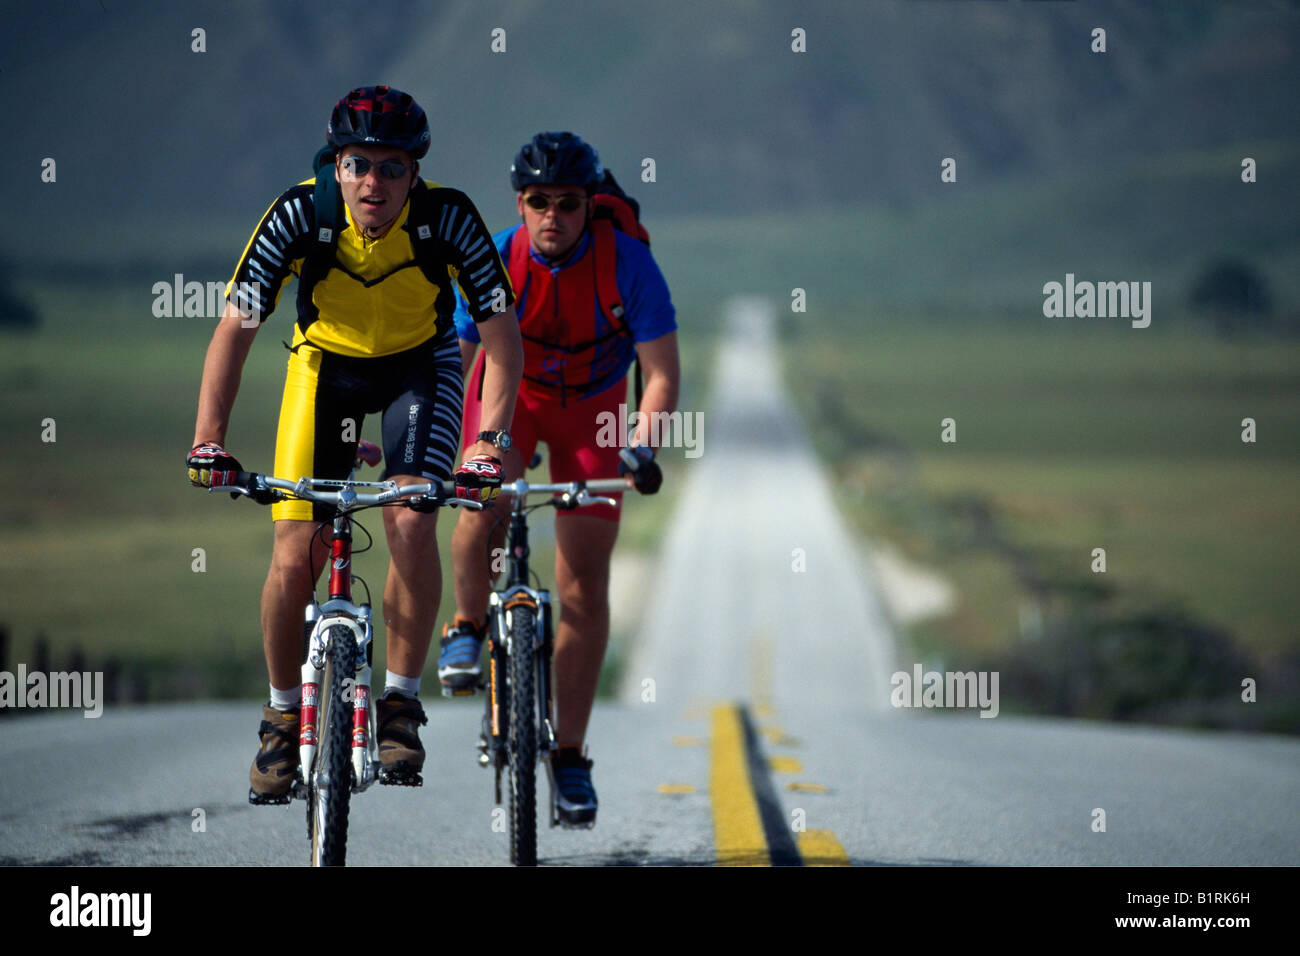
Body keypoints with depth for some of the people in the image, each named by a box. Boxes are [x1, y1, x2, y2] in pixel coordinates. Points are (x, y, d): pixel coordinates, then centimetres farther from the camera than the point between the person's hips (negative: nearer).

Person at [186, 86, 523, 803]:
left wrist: (487, 445, -38)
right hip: (326, 364, 1)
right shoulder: (299, 216, -27)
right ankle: (283, 715, 14)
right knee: (295, 559, -9)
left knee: (410, 524, -23)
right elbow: (234, 329, -24)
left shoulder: (447, 218, -28)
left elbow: (502, 335, -26)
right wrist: (208, 441, -35)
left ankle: (400, 703, -6)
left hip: (419, 365, -1)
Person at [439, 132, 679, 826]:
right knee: (484, 497, -34)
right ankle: (467, 627, -6)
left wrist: (642, 445, -41)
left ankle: (570, 756, 7)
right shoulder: (492, 262, -23)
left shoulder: (627, 261, -26)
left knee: (585, 591, -4)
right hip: (510, 391, 0)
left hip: (591, 406, 0)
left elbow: (663, 375, -25)